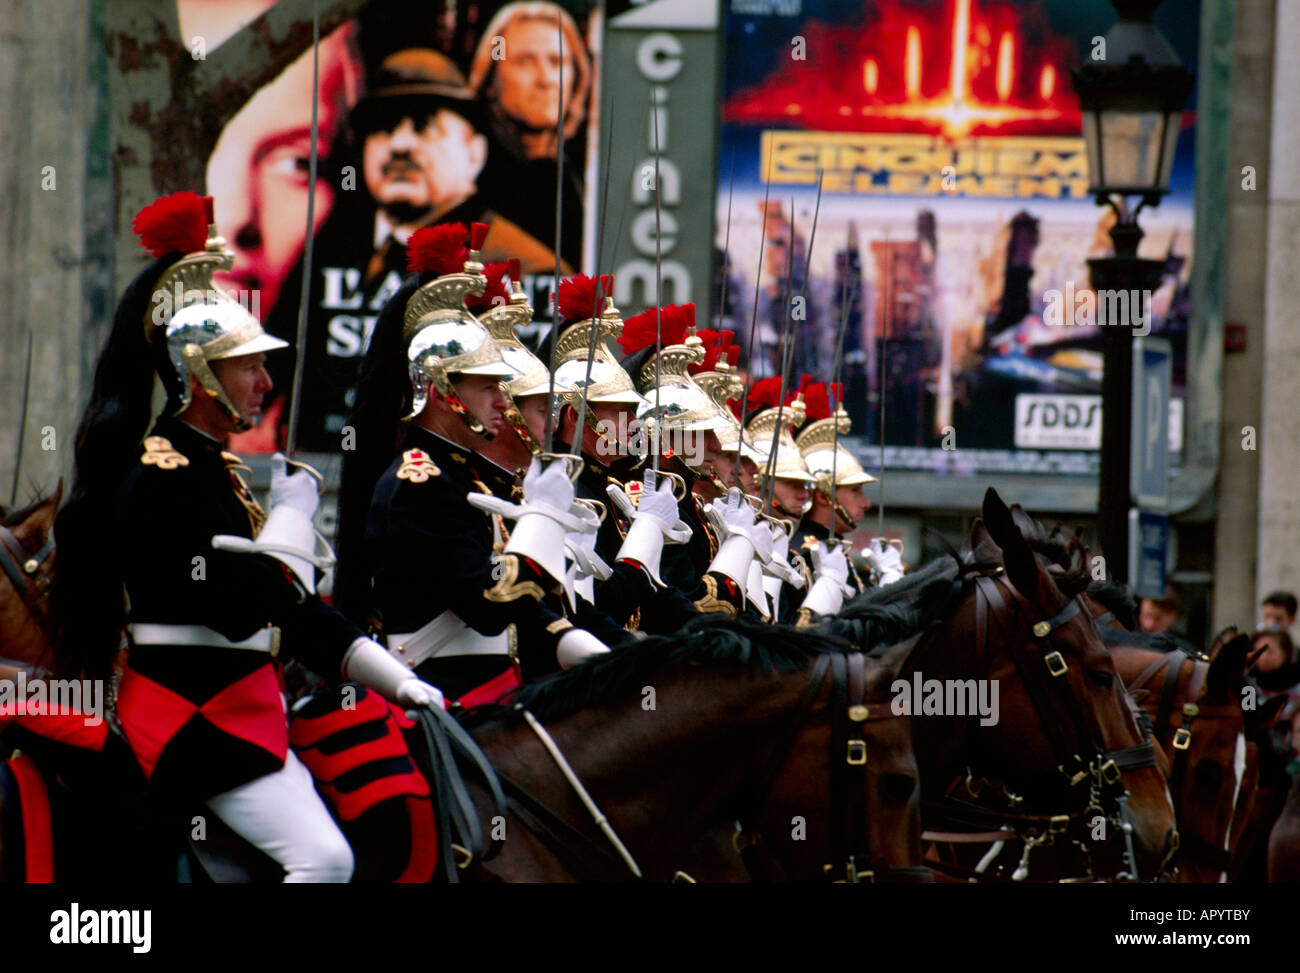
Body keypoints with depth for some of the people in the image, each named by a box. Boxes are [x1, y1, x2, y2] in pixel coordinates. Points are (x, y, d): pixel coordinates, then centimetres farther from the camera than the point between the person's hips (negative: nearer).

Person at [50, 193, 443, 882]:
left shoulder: (213, 466, 18)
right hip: (194, 714, -10)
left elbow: (296, 609, 19)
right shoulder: (163, 479, -14)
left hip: (244, 712, 10)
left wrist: (396, 681, 12)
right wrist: (293, 515, -8)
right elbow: (238, 609, -23)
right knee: (323, 857, -22)